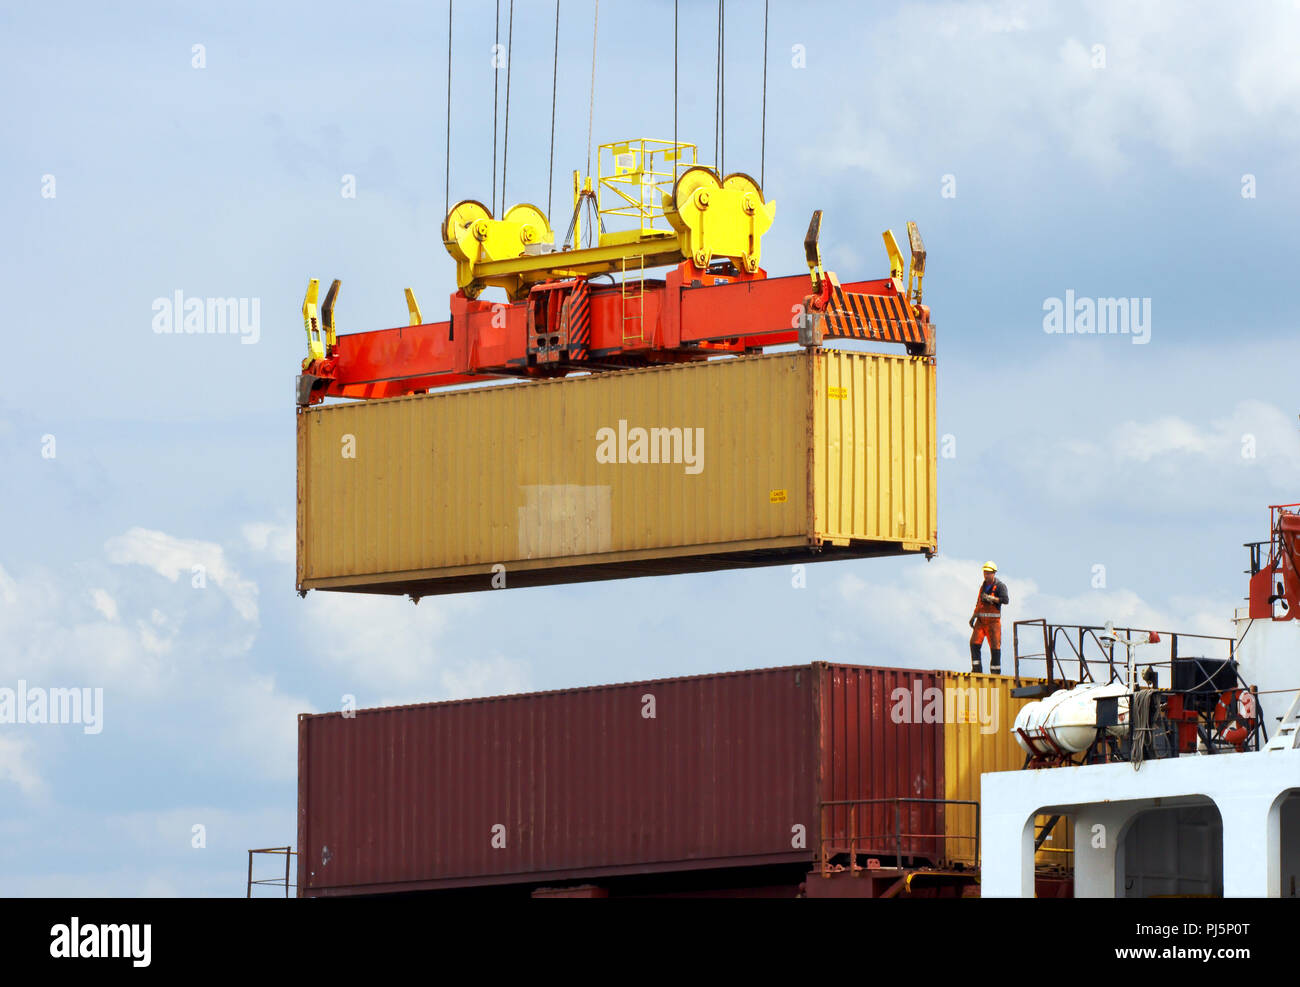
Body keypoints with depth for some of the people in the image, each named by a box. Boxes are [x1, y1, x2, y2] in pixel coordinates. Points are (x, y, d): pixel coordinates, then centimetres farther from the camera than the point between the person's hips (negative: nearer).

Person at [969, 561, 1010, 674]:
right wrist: (973, 616, 21)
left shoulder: (1000, 585, -3)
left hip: (993, 621, -5)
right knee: (974, 643, -8)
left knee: (995, 646, -3)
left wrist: (991, 598, -25)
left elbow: (1006, 600, -16)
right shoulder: (983, 585, 17)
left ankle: (996, 671, 3)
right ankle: (976, 668, -4)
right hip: (981, 620, 5)